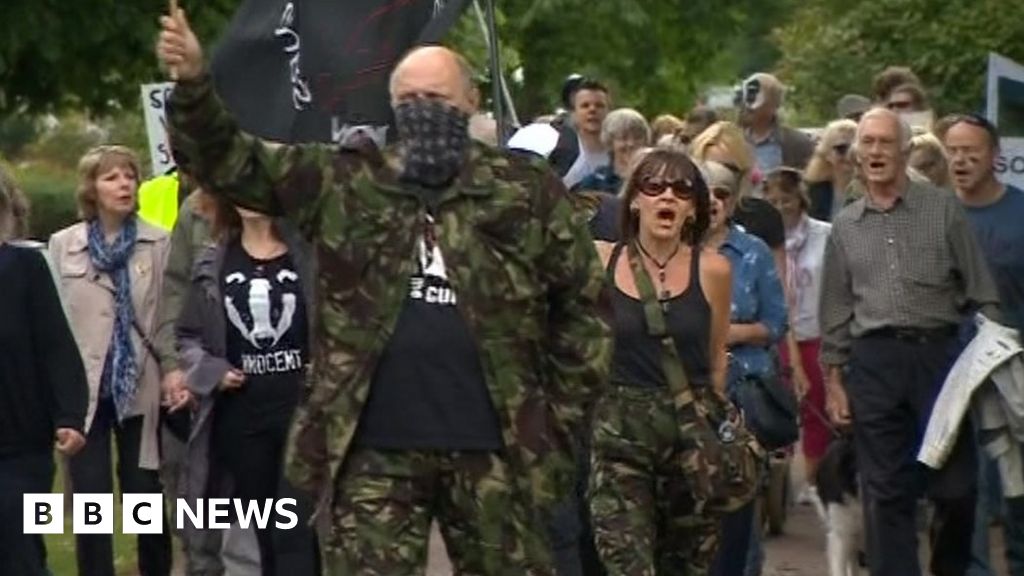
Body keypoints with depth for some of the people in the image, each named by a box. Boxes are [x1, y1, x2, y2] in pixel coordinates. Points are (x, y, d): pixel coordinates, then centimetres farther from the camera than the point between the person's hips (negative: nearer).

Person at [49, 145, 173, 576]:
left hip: (139, 389, -1)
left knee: (146, 497, 6)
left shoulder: (159, 244, -1)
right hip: (85, 391, 1)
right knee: (91, 501, 1)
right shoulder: (62, 246, 4)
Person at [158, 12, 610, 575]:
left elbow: (581, 303, 6)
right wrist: (193, 86, -15)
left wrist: (562, 418, 2)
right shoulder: (347, 183, 6)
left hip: (492, 446, 0)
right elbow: (233, 162, 3)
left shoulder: (526, 191, 3)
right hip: (374, 450, 1)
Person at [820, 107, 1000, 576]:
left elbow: (981, 292, 3)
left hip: (938, 353, -2)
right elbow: (835, 311, 15)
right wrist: (833, 379, 10)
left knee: (955, 484, 0)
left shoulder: (943, 209, 3)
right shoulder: (845, 227, 12)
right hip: (873, 361, 2)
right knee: (886, 490, 3)